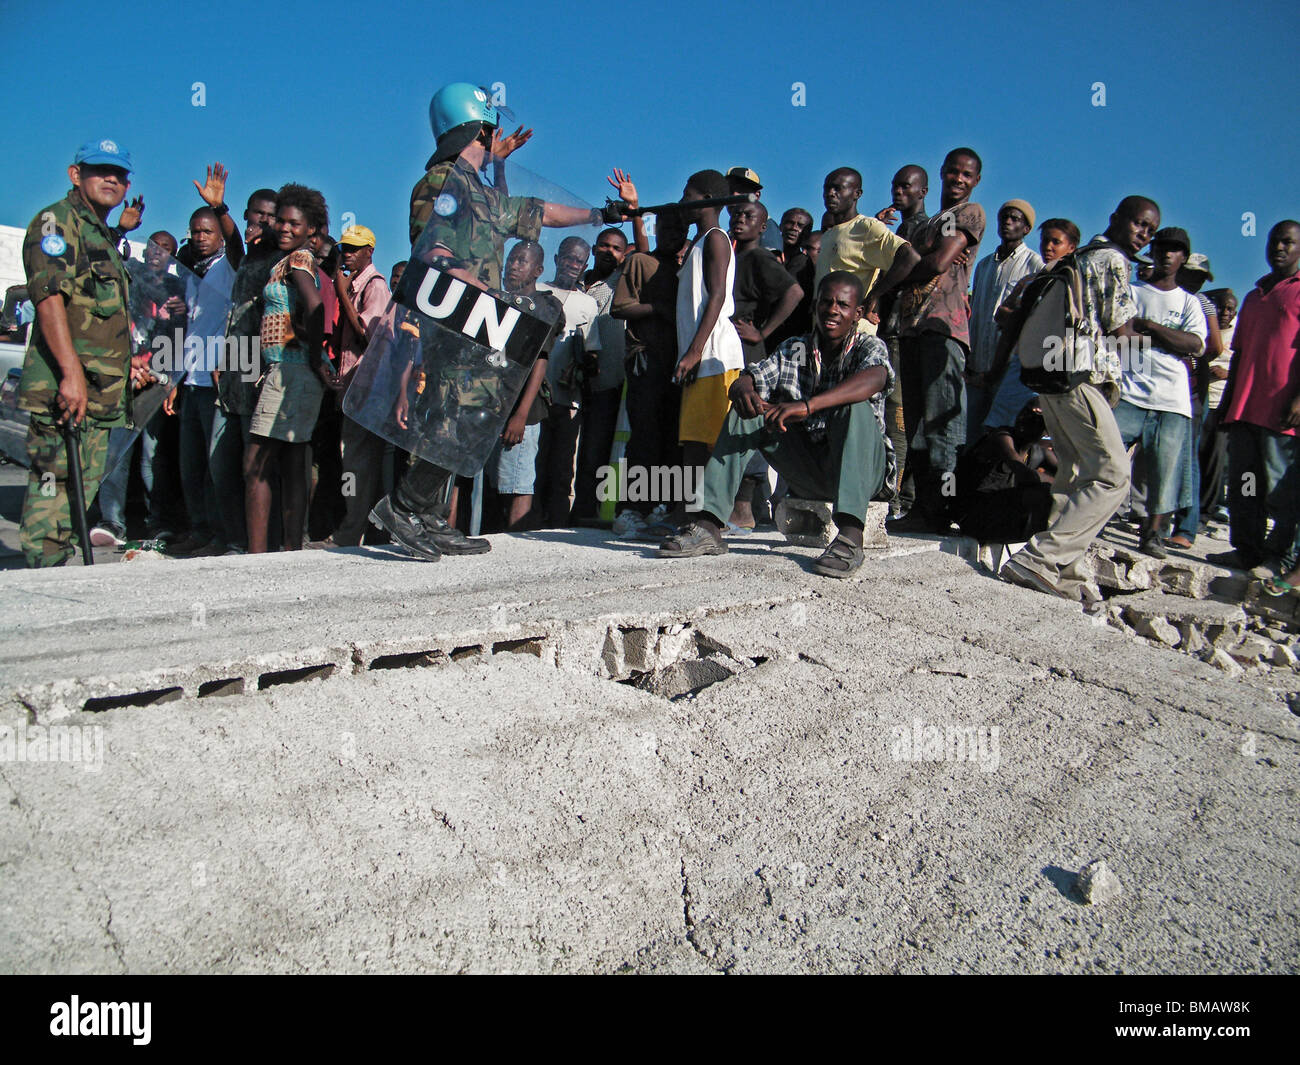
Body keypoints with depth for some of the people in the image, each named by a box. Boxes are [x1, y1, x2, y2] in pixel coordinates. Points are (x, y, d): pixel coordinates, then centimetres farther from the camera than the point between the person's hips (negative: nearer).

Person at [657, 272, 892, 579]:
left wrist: (808, 405, -43)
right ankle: (706, 525, -23)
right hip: (805, 473, 4)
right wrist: (744, 391, -30)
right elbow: (745, 380, -3)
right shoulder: (793, 351, 9)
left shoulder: (869, 347, -4)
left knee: (856, 407, -31)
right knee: (747, 410, -11)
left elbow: (874, 378, -29)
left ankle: (850, 535, -46)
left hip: (862, 471, -4)